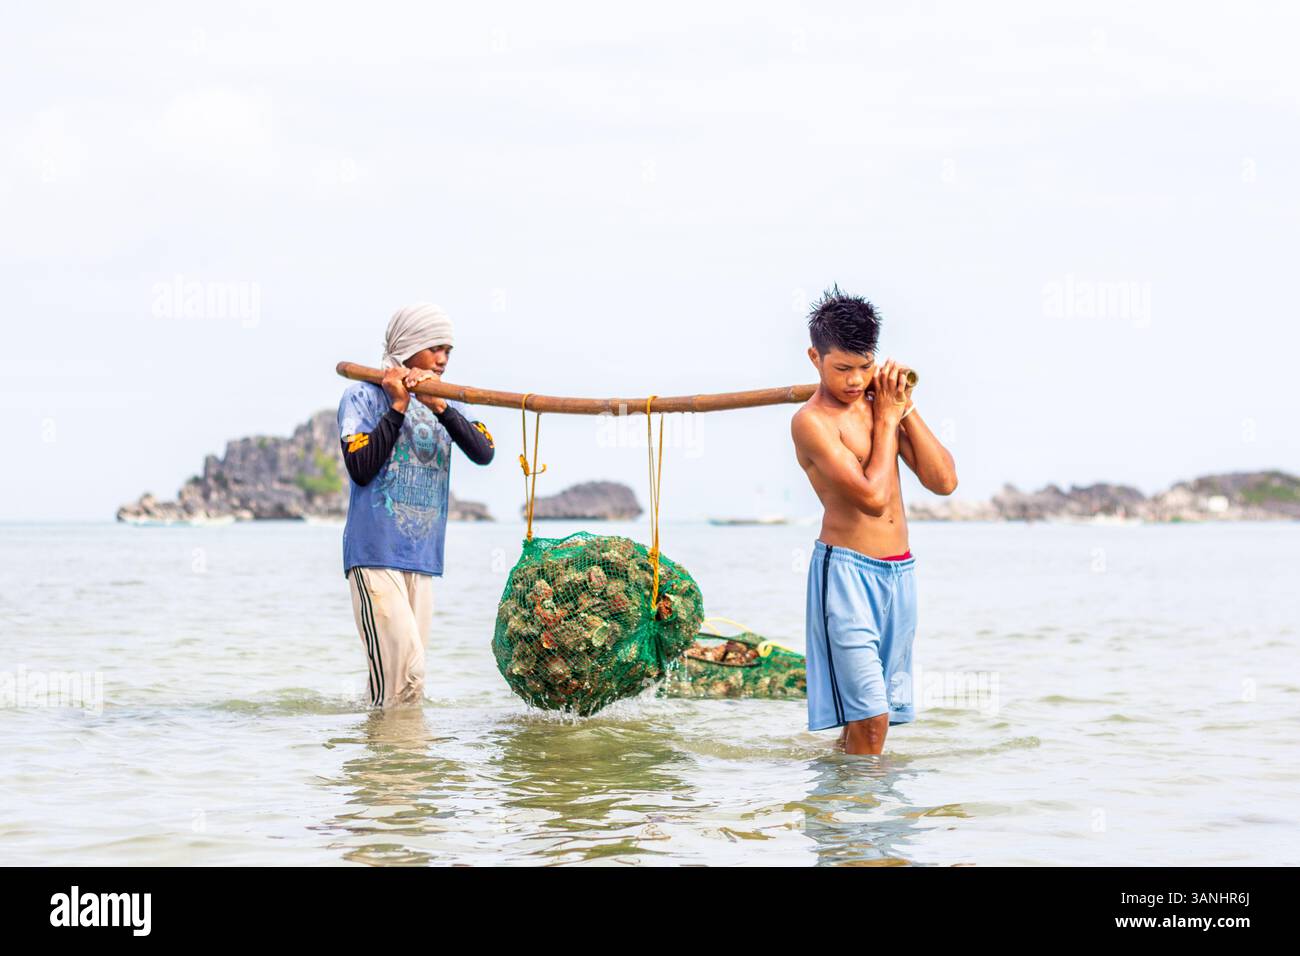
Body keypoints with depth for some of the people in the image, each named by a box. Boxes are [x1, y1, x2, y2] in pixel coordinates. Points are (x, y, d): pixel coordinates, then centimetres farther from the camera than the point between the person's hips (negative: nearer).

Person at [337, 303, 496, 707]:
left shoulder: (446, 404, 16)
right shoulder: (364, 396, 0)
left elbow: (484, 453, 0)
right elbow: (360, 469, -12)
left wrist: (440, 407, -12)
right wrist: (398, 406, -10)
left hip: (422, 557, 6)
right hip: (375, 553, -6)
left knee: (407, 674, 5)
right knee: (404, 673, -15)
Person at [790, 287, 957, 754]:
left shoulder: (879, 403, 11)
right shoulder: (811, 420, -10)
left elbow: (944, 481, 4)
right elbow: (873, 497, -19)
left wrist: (906, 409, -1)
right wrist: (886, 420, -8)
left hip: (899, 572, 7)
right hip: (846, 570, -7)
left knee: (868, 717, 12)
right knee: (870, 719, -12)